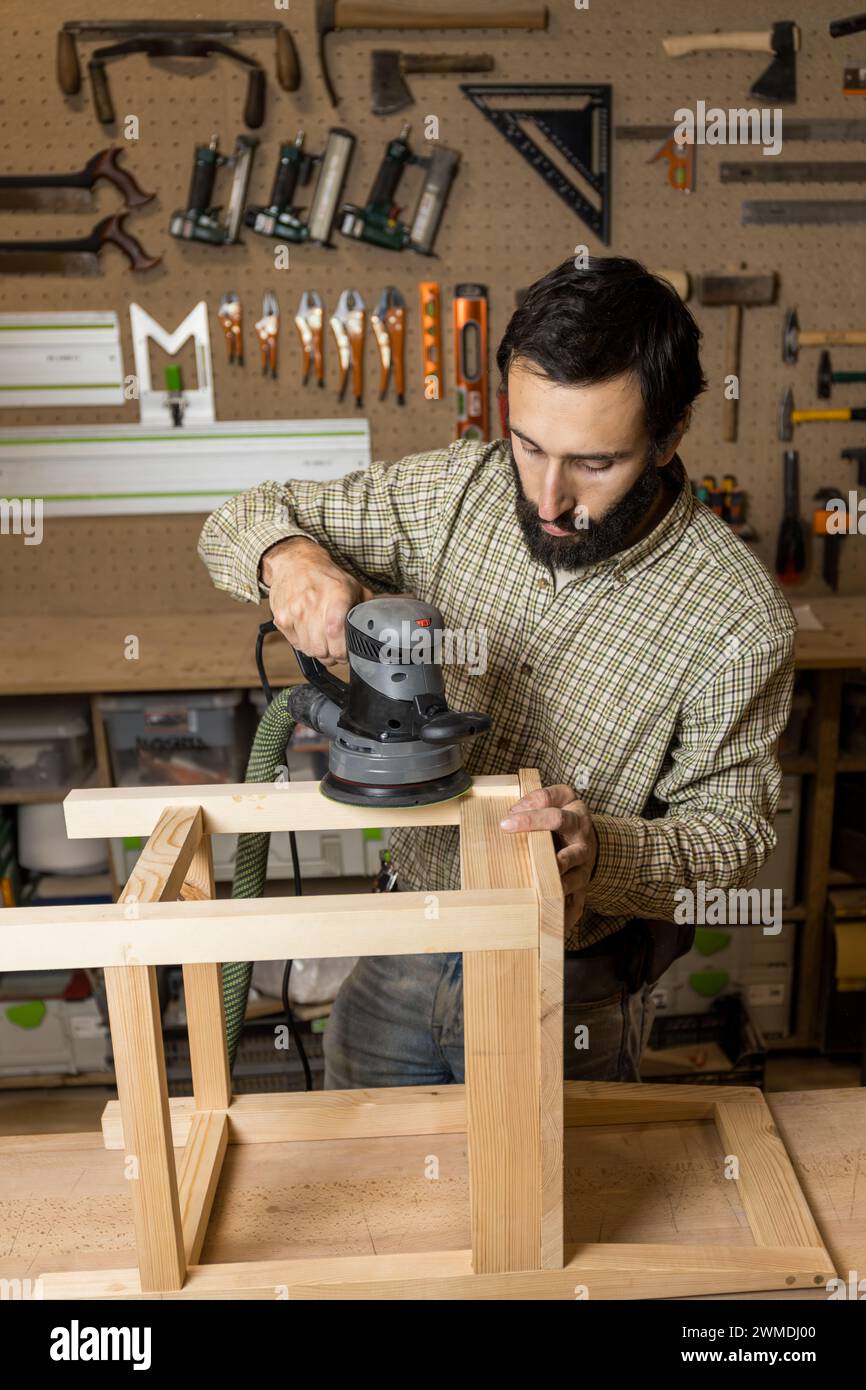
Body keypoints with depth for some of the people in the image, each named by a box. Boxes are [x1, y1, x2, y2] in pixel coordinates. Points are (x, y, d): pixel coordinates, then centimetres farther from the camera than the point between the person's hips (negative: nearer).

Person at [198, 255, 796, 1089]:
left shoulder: (739, 619, -21)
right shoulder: (463, 488, -12)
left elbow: (731, 836, -13)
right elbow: (243, 520, -4)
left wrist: (600, 850, -34)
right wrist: (289, 557, -28)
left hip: (566, 996, -3)